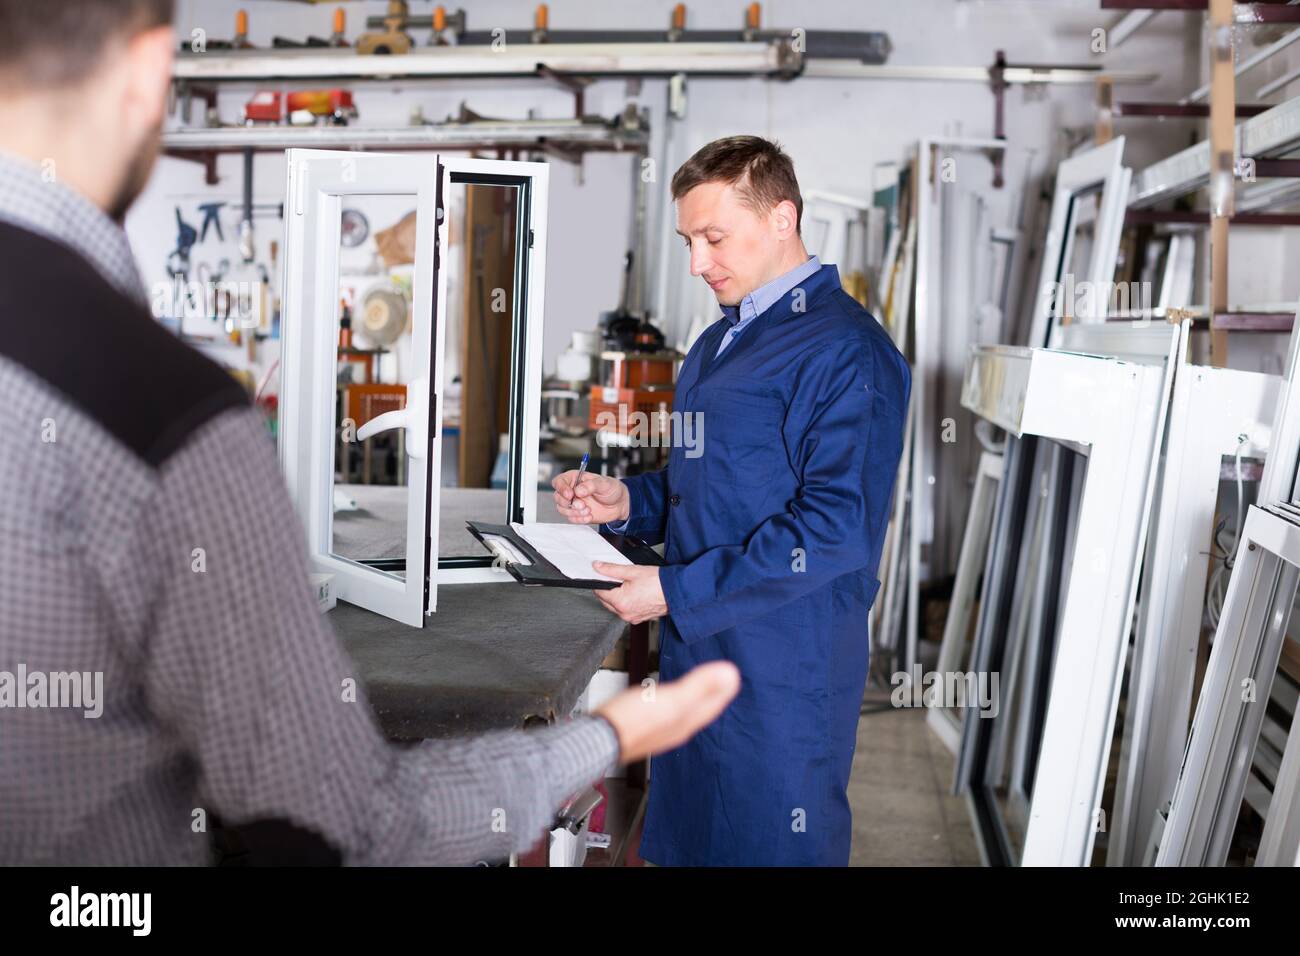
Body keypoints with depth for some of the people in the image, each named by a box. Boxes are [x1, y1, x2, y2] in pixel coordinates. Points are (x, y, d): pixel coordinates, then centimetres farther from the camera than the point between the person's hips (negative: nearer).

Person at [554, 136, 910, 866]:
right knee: (684, 840, 19)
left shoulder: (845, 352, -16)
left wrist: (674, 591, -22)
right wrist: (627, 502, 3)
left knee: (767, 845, 7)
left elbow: (837, 527, -23)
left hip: (782, 668, -8)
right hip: (695, 647, 9)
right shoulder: (718, 345, 14)